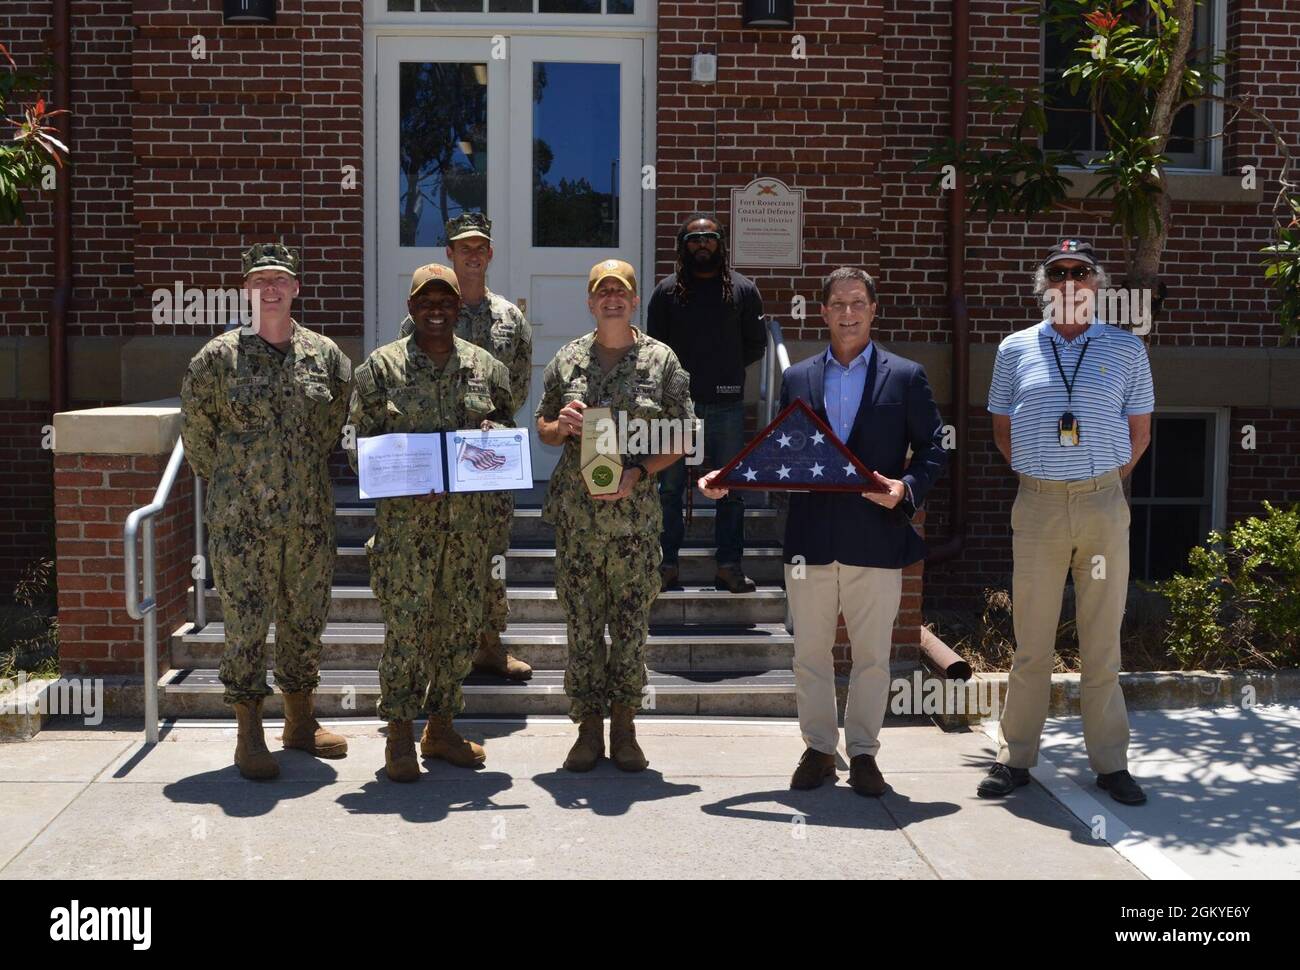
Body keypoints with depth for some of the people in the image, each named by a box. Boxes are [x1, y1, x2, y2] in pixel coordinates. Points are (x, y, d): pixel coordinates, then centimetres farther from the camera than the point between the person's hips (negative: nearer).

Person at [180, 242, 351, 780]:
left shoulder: (324, 354, 4)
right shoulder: (218, 356, -3)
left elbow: (339, 420, 16)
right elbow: (194, 427, 6)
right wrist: (225, 480, 8)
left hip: (310, 515, 3)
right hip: (240, 519, -3)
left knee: (305, 619, 12)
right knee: (246, 624, 1)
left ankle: (300, 721, 27)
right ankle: (249, 735, 12)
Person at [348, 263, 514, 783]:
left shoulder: (486, 367, 11)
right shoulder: (381, 367, 2)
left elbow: (508, 435, 20)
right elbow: (359, 443, 2)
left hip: (468, 519, 4)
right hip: (404, 517, -3)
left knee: (461, 623, 8)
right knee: (405, 624, -4)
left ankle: (441, 728, 23)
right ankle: (399, 735, 10)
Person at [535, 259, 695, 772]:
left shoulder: (661, 359, 4)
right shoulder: (567, 359, 9)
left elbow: (680, 437, 3)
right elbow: (543, 428, 16)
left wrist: (638, 472, -11)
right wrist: (562, 426, -7)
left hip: (635, 513, -1)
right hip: (576, 512, 1)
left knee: (632, 622, 4)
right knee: (583, 621, 4)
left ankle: (624, 725, 17)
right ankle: (589, 725, 16)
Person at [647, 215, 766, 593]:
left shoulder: (743, 290, 5)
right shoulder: (667, 291, 4)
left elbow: (756, 346, 11)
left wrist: (727, 369, 6)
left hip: (726, 404, 0)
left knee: (730, 489, 5)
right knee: (670, 486, 5)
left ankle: (730, 565, 14)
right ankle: (666, 564, 14)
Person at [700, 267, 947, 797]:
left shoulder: (906, 376, 4)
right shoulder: (797, 378, 11)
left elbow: (932, 449, 3)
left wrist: (907, 488, -15)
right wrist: (729, 477, -3)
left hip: (876, 539, -2)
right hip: (810, 539, 2)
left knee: (872, 656, 7)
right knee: (810, 654, 9)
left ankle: (863, 752, 21)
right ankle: (818, 748, 23)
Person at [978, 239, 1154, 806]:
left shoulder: (1126, 349, 7)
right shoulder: (1016, 349, 7)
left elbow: (1139, 432, 12)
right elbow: (1002, 428, 14)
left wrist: (1103, 480, 7)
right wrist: (1038, 473, 8)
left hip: (1104, 505, 0)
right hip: (1038, 507, 0)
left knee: (1102, 642, 6)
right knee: (1031, 642, 5)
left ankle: (1110, 763, 16)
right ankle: (1015, 758, 14)